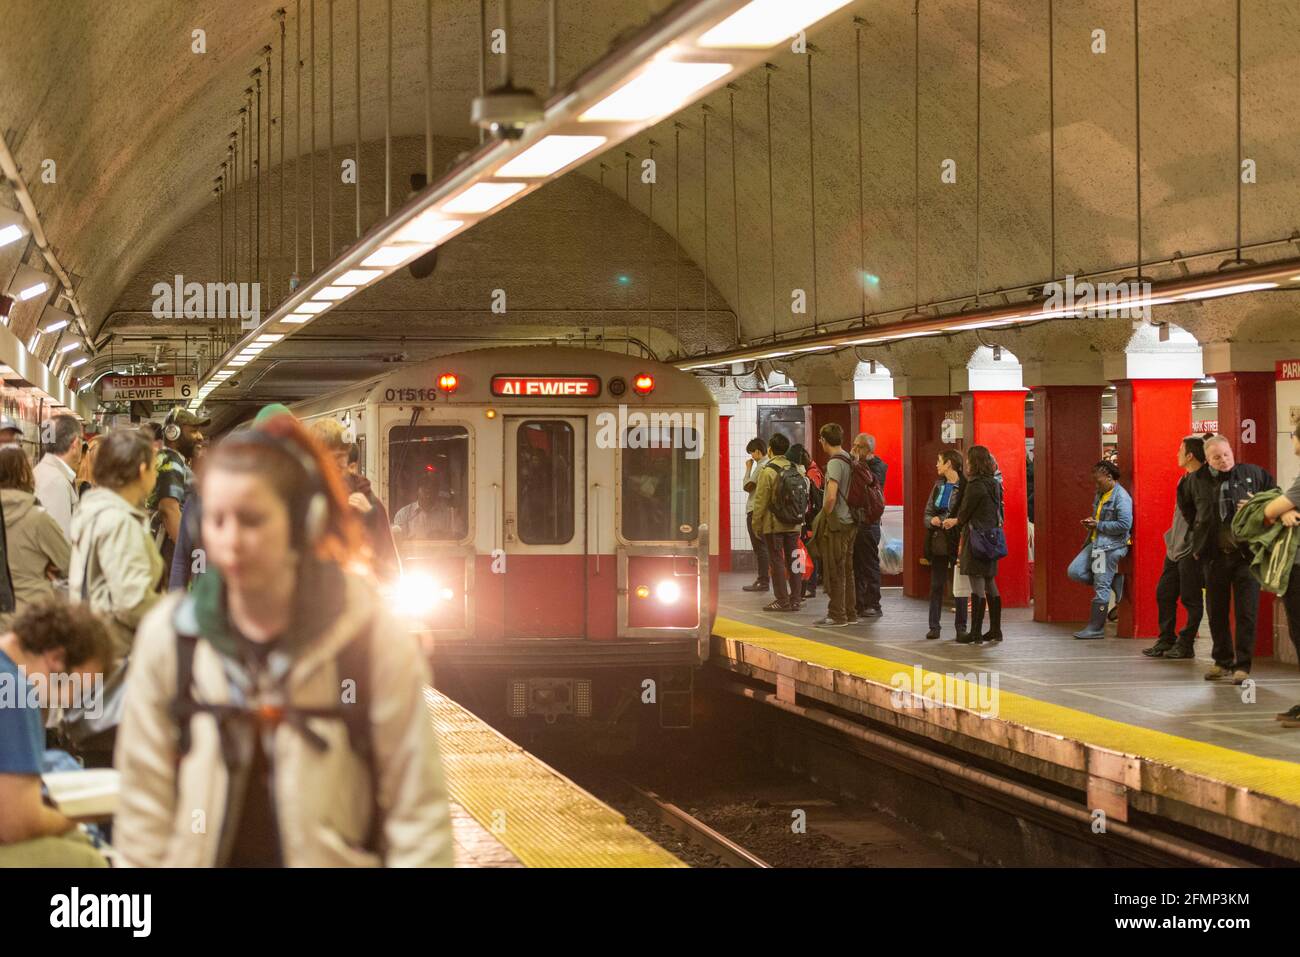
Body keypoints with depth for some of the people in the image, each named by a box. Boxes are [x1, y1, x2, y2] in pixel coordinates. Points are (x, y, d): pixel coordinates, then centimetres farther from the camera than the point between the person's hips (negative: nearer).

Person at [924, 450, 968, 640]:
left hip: (956, 543, -6)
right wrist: (931, 520, -5)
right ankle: (934, 626, 10)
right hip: (938, 542, 6)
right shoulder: (938, 485, 12)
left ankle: (961, 627, 8)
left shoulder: (964, 487, -9)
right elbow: (928, 512, 15)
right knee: (936, 585, 7)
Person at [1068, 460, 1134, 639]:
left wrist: (1098, 525, -16)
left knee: (1101, 588, -4)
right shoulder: (1100, 494, 15)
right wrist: (1090, 522, 6)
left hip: (1110, 546, -9)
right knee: (1074, 571, 0)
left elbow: (1124, 525, -22)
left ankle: (1096, 628, 2)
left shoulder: (1121, 497, -14)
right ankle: (1110, 582, 13)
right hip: (1095, 543, 9)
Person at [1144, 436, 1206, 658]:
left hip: (1191, 548, -10)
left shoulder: (1199, 479, -17)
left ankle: (1185, 645, 5)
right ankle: (1166, 641, 20)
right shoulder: (1185, 478, 13)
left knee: (1191, 598, -1)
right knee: (1164, 593, 12)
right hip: (1176, 546, 10)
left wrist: (1196, 543, -20)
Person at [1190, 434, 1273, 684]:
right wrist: (1197, 544, 8)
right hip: (1215, 556, 3)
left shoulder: (1254, 474, -1)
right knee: (1216, 612, 10)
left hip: (1245, 553, -3)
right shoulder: (1200, 480, 4)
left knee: (1246, 613, -2)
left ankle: (1242, 666, 5)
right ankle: (1223, 662, 23)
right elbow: (1193, 513, 17)